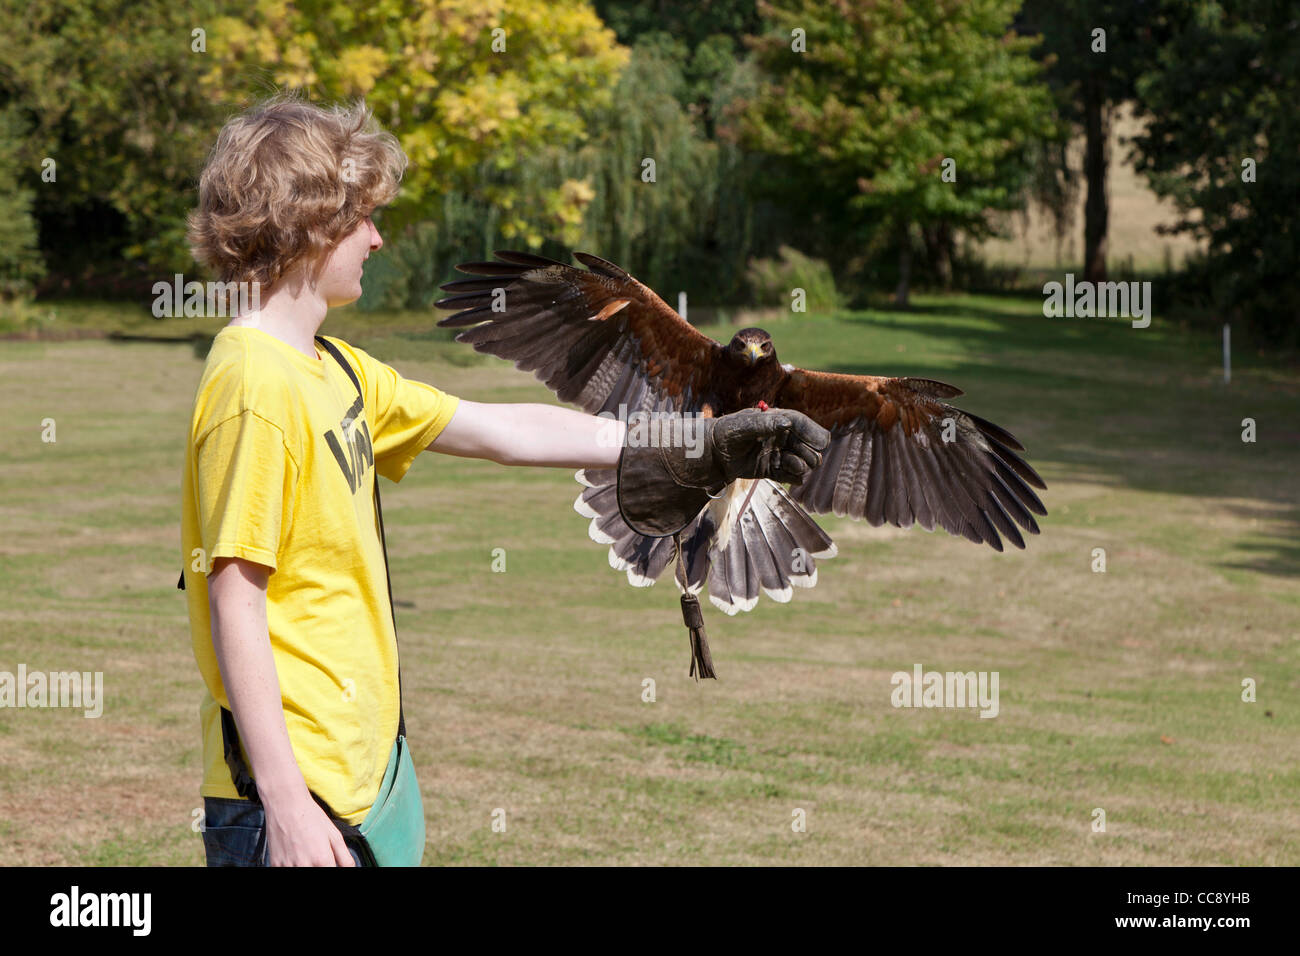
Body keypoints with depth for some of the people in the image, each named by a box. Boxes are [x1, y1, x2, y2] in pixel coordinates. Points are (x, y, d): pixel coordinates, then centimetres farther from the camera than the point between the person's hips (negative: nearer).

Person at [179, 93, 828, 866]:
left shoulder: (334, 372, 13)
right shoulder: (252, 385, -15)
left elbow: (498, 431, 19)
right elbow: (233, 607, -19)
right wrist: (286, 804, -22)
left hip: (351, 778, 9)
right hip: (290, 797, -9)